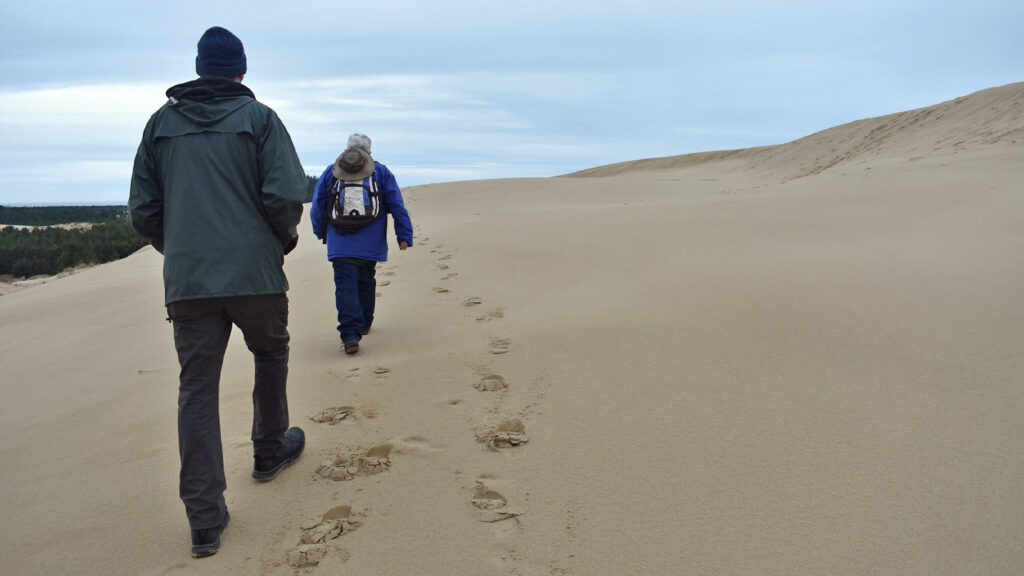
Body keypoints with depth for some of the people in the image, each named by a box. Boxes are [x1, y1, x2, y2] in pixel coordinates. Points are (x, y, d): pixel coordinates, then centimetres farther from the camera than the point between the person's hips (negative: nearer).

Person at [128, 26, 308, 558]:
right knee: (270, 356, 23)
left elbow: (143, 211, 9)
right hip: (256, 273, -2)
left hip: (186, 280, 3)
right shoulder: (258, 118, 1)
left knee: (196, 390, 5)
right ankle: (270, 452, 38)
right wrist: (284, 239, 8)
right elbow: (286, 195, -10)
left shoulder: (161, 123, 11)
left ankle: (205, 519, 3)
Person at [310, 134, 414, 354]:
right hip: (371, 243, 2)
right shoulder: (381, 171, 7)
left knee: (345, 286, -7)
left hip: (340, 243, -1)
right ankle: (364, 324, 32)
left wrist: (320, 232, 27)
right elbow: (397, 205, 1)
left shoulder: (330, 172, 9)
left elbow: (317, 206, 12)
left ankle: (350, 334, -20)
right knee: (366, 282, 18)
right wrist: (404, 235, 1)